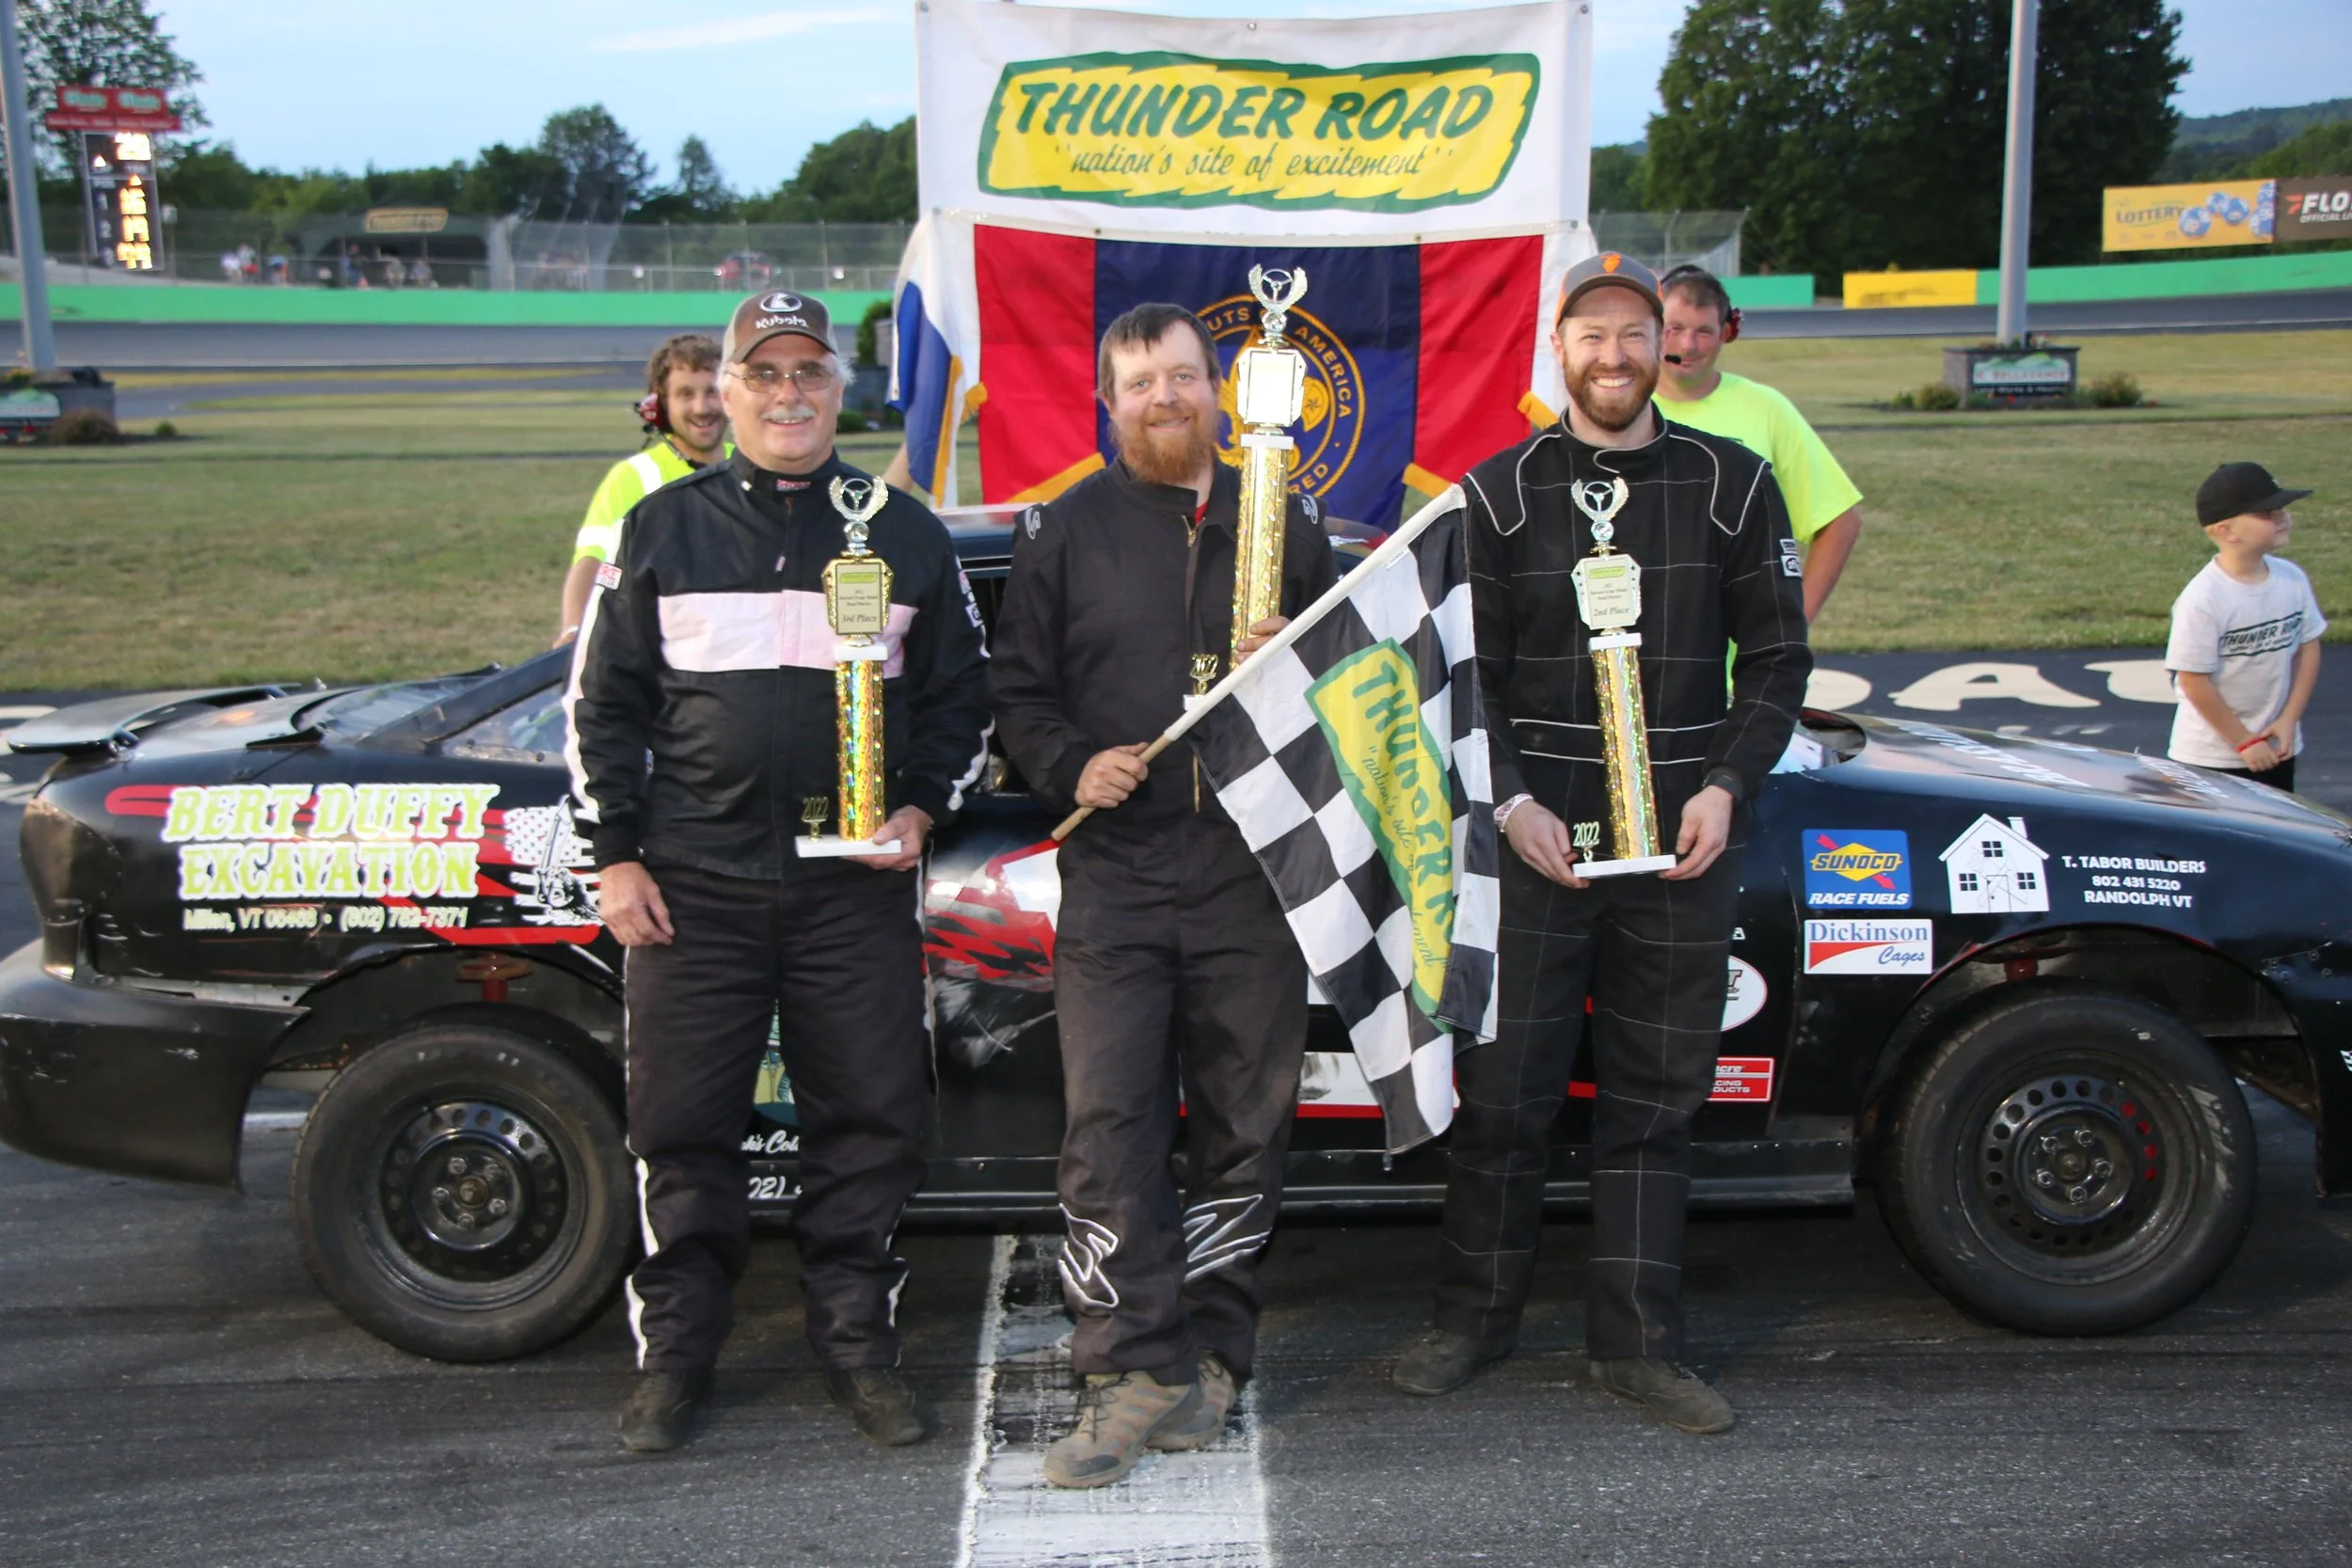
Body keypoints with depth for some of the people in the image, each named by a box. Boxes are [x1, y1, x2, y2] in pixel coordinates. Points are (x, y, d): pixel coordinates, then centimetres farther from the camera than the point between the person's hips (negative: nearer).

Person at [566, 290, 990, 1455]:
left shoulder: (905, 534, 10)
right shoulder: (663, 528, 8)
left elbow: (961, 694, 14)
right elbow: (602, 701, 8)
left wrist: (921, 810, -1)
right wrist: (617, 857, 2)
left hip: (858, 886, 1)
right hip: (692, 886, 0)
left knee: (870, 1120, 4)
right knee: (682, 1126, 5)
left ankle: (857, 1343, 21)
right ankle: (674, 1350, 21)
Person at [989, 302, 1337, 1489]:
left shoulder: (1288, 522, 14)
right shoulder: (1063, 531, 11)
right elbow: (1016, 690, 11)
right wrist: (1071, 766, -8)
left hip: (1255, 869, 1)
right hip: (1113, 869, -1)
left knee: (1244, 1127, 6)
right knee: (1109, 1125, -7)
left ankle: (1207, 1354, 19)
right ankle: (1132, 1370, 0)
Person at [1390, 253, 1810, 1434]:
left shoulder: (1731, 485, 7)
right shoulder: (1497, 494, 4)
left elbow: (1777, 658, 9)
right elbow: (1462, 674, 3)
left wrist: (1724, 786, -5)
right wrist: (1510, 802, -10)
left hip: (1683, 846, 1)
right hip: (1533, 838, -1)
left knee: (1654, 1104, 7)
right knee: (1502, 1094, 4)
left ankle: (1635, 1344, 20)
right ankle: (1477, 1316, 22)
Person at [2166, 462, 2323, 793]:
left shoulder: (2293, 579, -4)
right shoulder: (2201, 600, -22)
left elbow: (2308, 648, 5)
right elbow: (2193, 682, -19)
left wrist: (2289, 720, -4)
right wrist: (2244, 742, -13)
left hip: (2277, 749, 6)